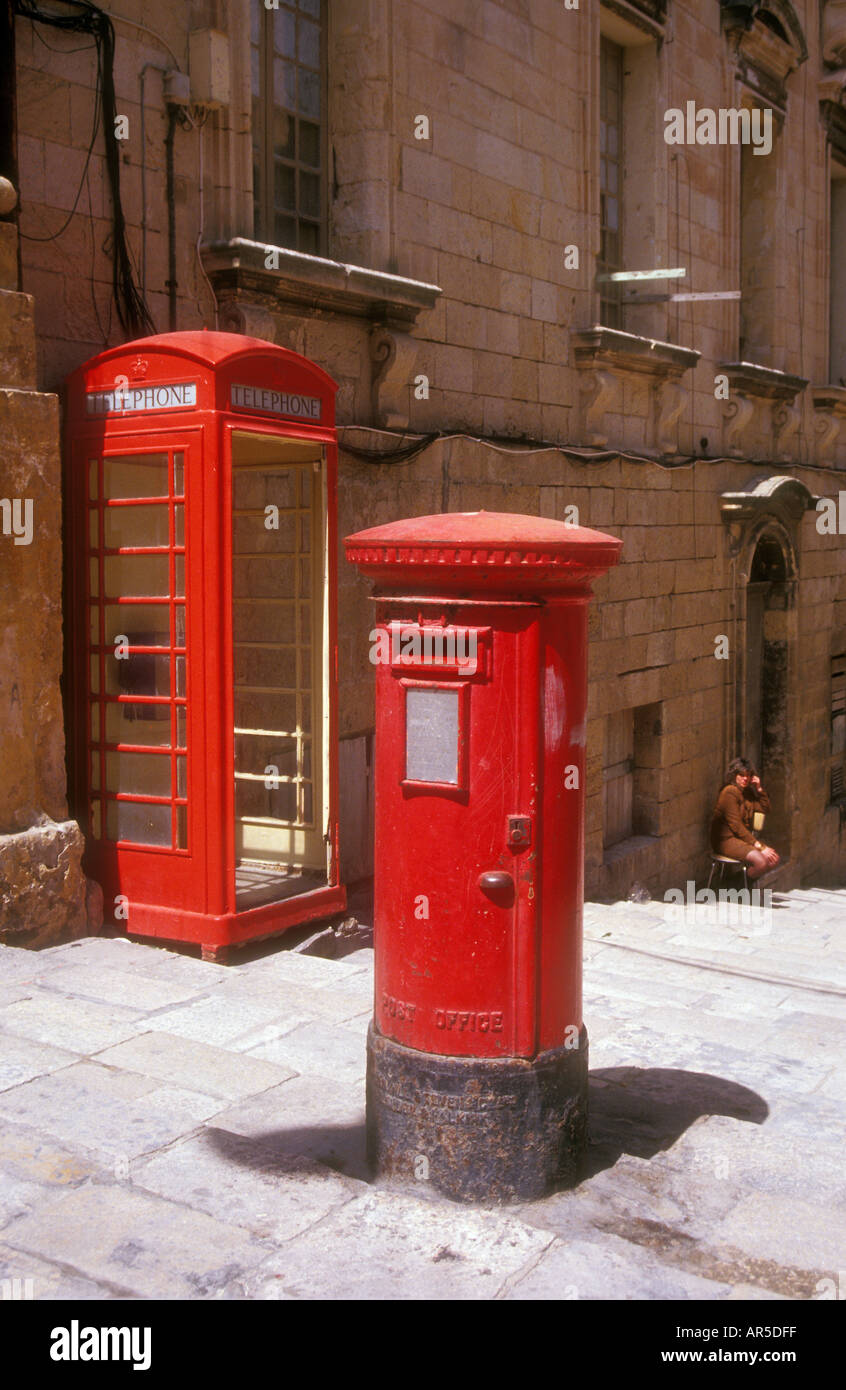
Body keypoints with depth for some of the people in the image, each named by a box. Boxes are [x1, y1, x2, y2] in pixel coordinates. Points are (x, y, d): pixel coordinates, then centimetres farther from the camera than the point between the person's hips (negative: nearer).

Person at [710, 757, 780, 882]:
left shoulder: (747, 791, 12)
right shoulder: (730, 792, -15)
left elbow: (765, 808, 19)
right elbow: (736, 825, -19)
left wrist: (759, 789, 3)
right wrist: (758, 846, -19)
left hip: (745, 837, 9)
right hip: (726, 839, -9)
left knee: (773, 859, -9)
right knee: (760, 862, -28)